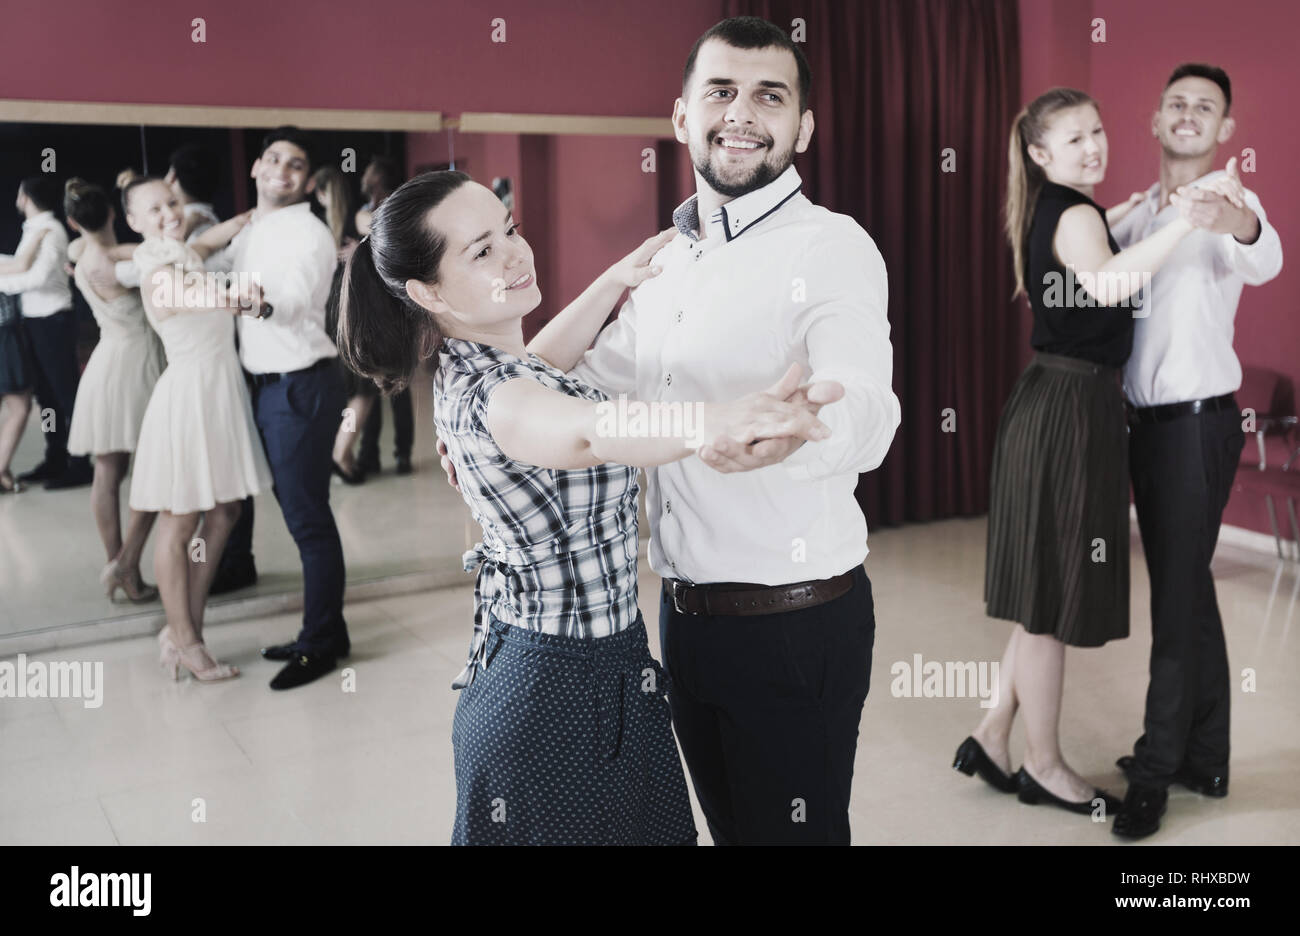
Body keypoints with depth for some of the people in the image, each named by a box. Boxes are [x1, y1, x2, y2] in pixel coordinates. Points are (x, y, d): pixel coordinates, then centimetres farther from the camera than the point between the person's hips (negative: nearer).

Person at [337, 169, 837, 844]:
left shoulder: (470, 368, 5)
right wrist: (724, 421, -64)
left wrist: (618, 279, 24)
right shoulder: (489, 401, -26)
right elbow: (592, 433, -47)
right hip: (563, 690, -10)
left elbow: (537, 372, 28)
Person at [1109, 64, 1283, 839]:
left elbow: (1265, 262, -34)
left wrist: (1241, 227, -55)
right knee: (1189, 593, 15)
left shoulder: (1230, 201, -11)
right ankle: (1205, 760, 27)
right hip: (1149, 421, 8)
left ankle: (1156, 773, 8)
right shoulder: (1142, 209, 12)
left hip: (1198, 422, -8)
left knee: (1178, 599, -3)